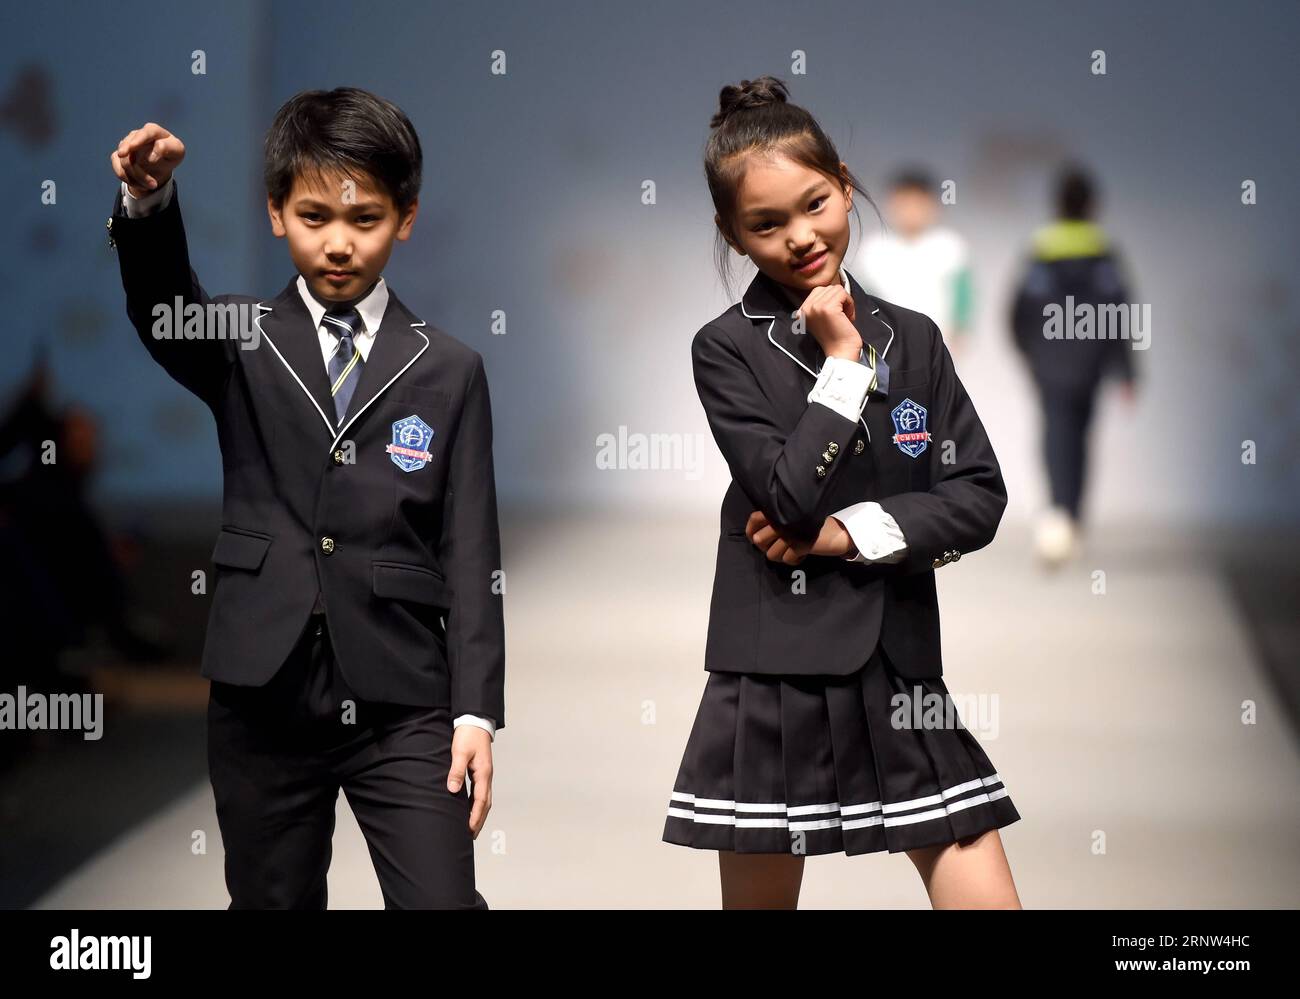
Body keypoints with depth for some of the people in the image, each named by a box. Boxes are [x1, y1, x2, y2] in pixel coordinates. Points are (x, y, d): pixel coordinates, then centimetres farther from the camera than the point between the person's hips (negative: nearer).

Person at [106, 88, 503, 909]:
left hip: (403, 705, -1)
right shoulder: (240, 345, 6)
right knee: (271, 901, 9)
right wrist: (148, 200, -38)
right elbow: (161, 303, -17)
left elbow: (470, 554, 2)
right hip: (263, 696, 1)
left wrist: (476, 713, -5)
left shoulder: (449, 371, 5)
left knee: (444, 902, -10)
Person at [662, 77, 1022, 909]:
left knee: (985, 893, -3)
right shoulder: (728, 350, -4)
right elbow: (790, 500, -14)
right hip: (777, 677, -3)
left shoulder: (912, 338, 7)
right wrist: (841, 362, -11)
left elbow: (979, 498, 1)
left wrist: (852, 533, -11)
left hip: (901, 666, 3)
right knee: (761, 894, 7)